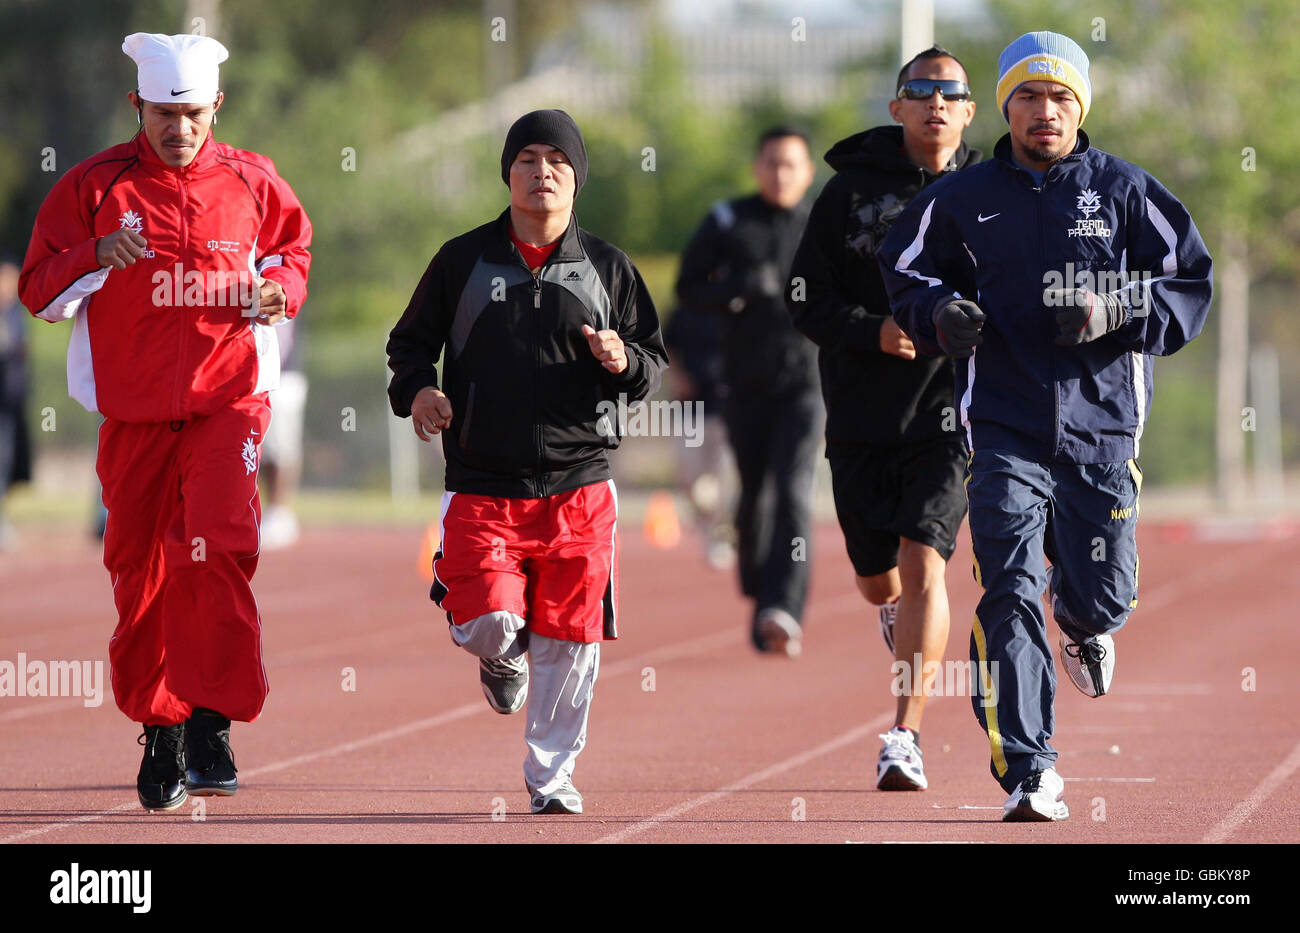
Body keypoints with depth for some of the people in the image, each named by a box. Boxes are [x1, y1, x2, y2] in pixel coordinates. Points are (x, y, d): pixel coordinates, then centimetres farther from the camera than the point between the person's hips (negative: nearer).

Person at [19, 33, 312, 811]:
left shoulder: (252, 183, 5)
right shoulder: (96, 186, 2)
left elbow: (293, 247, 22)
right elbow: (39, 291, 3)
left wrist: (279, 288, -1)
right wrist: (96, 258, -17)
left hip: (229, 397, -1)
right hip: (134, 409, 1)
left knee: (218, 548, -19)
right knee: (139, 570, 5)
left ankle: (213, 725, -13)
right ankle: (160, 736, 20)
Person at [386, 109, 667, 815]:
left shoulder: (607, 268, 8)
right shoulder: (463, 261, 6)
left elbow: (655, 370, 12)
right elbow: (410, 342, 15)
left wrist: (624, 361, -11)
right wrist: (417, 389, -6)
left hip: (577, 487, 1)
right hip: (481, 486, -1)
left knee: (566, 643, 1)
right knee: (487, 624, -13)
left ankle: (551, 775, 18)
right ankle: (502, 658, 25)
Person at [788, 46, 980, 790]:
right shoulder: (854, 190, 2)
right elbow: (808, 301, 1)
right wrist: (874, 331, -16)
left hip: (949, 410, -2)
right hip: (864, 414, 2)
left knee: (924, 564, -16)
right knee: (876, 581, 12)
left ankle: (907, 736, -16)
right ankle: (903, 621, 50)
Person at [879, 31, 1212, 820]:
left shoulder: (1124, 191, 4)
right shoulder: (963, 199, 6)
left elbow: (1193, 286, 6)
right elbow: (906, 272, 19)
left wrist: (1115, 312, -11)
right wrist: (940, 313, -2)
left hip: (1102, 425, 0)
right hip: (1005, 427, 0)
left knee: (1101, 597, 4)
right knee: (1010, 597, -12)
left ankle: (1081, 621, 44)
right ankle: (1030, 772, -10)